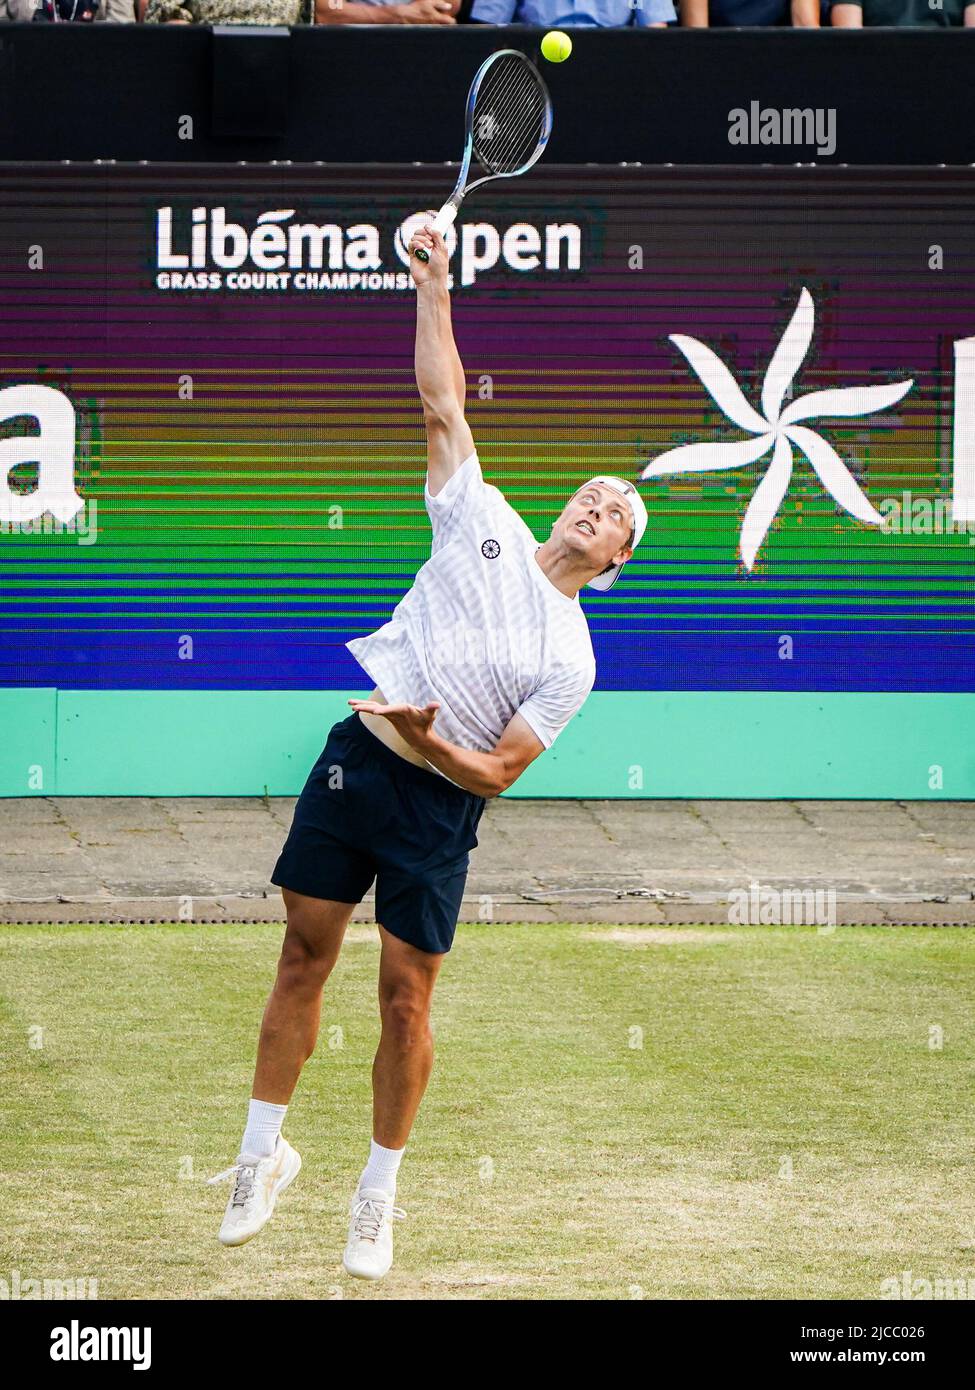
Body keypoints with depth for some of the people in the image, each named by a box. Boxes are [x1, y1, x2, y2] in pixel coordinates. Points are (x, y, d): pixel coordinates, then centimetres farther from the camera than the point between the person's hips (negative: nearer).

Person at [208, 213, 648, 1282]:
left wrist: (428, 740, -23)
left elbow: (498, 772, -6)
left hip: (437, 801, -2)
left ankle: (377, 1195, 10)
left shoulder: (570, 660, -2)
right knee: (304, 957, 4)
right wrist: (434, 293, -3)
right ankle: (263, 1152, 15)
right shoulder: (484, 523, 6)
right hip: (353, 761, 2)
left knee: (405, 998, -2)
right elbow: (443, 407, 4)